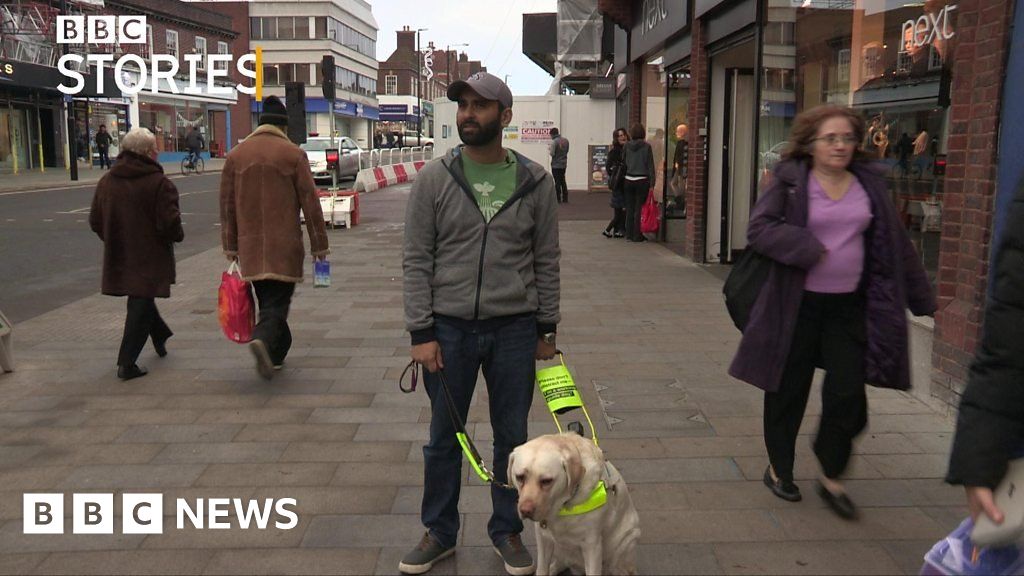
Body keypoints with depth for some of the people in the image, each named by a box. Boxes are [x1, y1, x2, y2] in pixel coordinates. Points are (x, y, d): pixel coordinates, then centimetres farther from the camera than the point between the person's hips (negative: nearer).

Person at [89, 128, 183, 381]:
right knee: (141, 304, 0)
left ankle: (160, 336, 43)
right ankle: (127, 363, 1)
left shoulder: (106, 181, 5)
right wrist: (177, 236, 0)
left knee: (140, 297, 26)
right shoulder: (158, 182, -16)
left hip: (118, 256, 7)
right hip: (149, 257, -6)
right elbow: (169, 222, -21)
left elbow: (95, 221, 9)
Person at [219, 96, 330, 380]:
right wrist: (319, 242, 2)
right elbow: (310, 202, -4)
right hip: (284, 245, -4)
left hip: (250, 244, 4)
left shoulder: (236, 154, 7)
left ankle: (277, 352, 22)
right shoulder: (293, 154, -4)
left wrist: (230, 244, 15)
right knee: (278, 300, -2)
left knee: (267, 298, 16)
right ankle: (265, 340, -27)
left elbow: (227, 204, 8)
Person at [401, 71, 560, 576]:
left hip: (515, 329, 1)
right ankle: (439, 532, 31)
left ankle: (507, 531, 31)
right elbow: (416, 260, -3)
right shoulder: (434, 178, -2)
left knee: (512, 436, 12)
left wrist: (546, 330, 4)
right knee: (444, 437, 12)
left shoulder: (535, 181, 1)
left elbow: (546, 260, 5)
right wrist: (421, 333, -8)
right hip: (449, 327, 0)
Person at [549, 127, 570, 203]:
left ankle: (558, 199, 0)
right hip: (564, 164, 6)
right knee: (563, 181, 15)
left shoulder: (554, 142, -17)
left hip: (556, 165, -6)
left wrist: (549, 149, 0)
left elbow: (552, 153, -20)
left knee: (557, 182, -1)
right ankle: (565, 199, 17)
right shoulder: (566, 140, 5)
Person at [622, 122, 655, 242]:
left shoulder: (627, 146, 1)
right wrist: (652, 184, -3)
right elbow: (650, 166, -5)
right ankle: (637, 236, 4)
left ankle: (629, 234, 16)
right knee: (639, 209, 2)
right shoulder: (646, 147, -6)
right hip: (642, 180, -3)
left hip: (628, 180, 3)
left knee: (629, 209, 11)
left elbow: (623, 162, 8)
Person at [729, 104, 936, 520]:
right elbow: (758, 228, -13)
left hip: (849, 306, 3)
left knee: (847, 393, 0)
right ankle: (778, 469, 29)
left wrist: (921, 298, 12)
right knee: (788, 392, 8)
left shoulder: (870, 183, 6)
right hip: (798, 305, -3)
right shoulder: (789, 180, -5)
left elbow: (895, 245, 10)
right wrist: (806, 247, -22)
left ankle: (831, 478, 20)